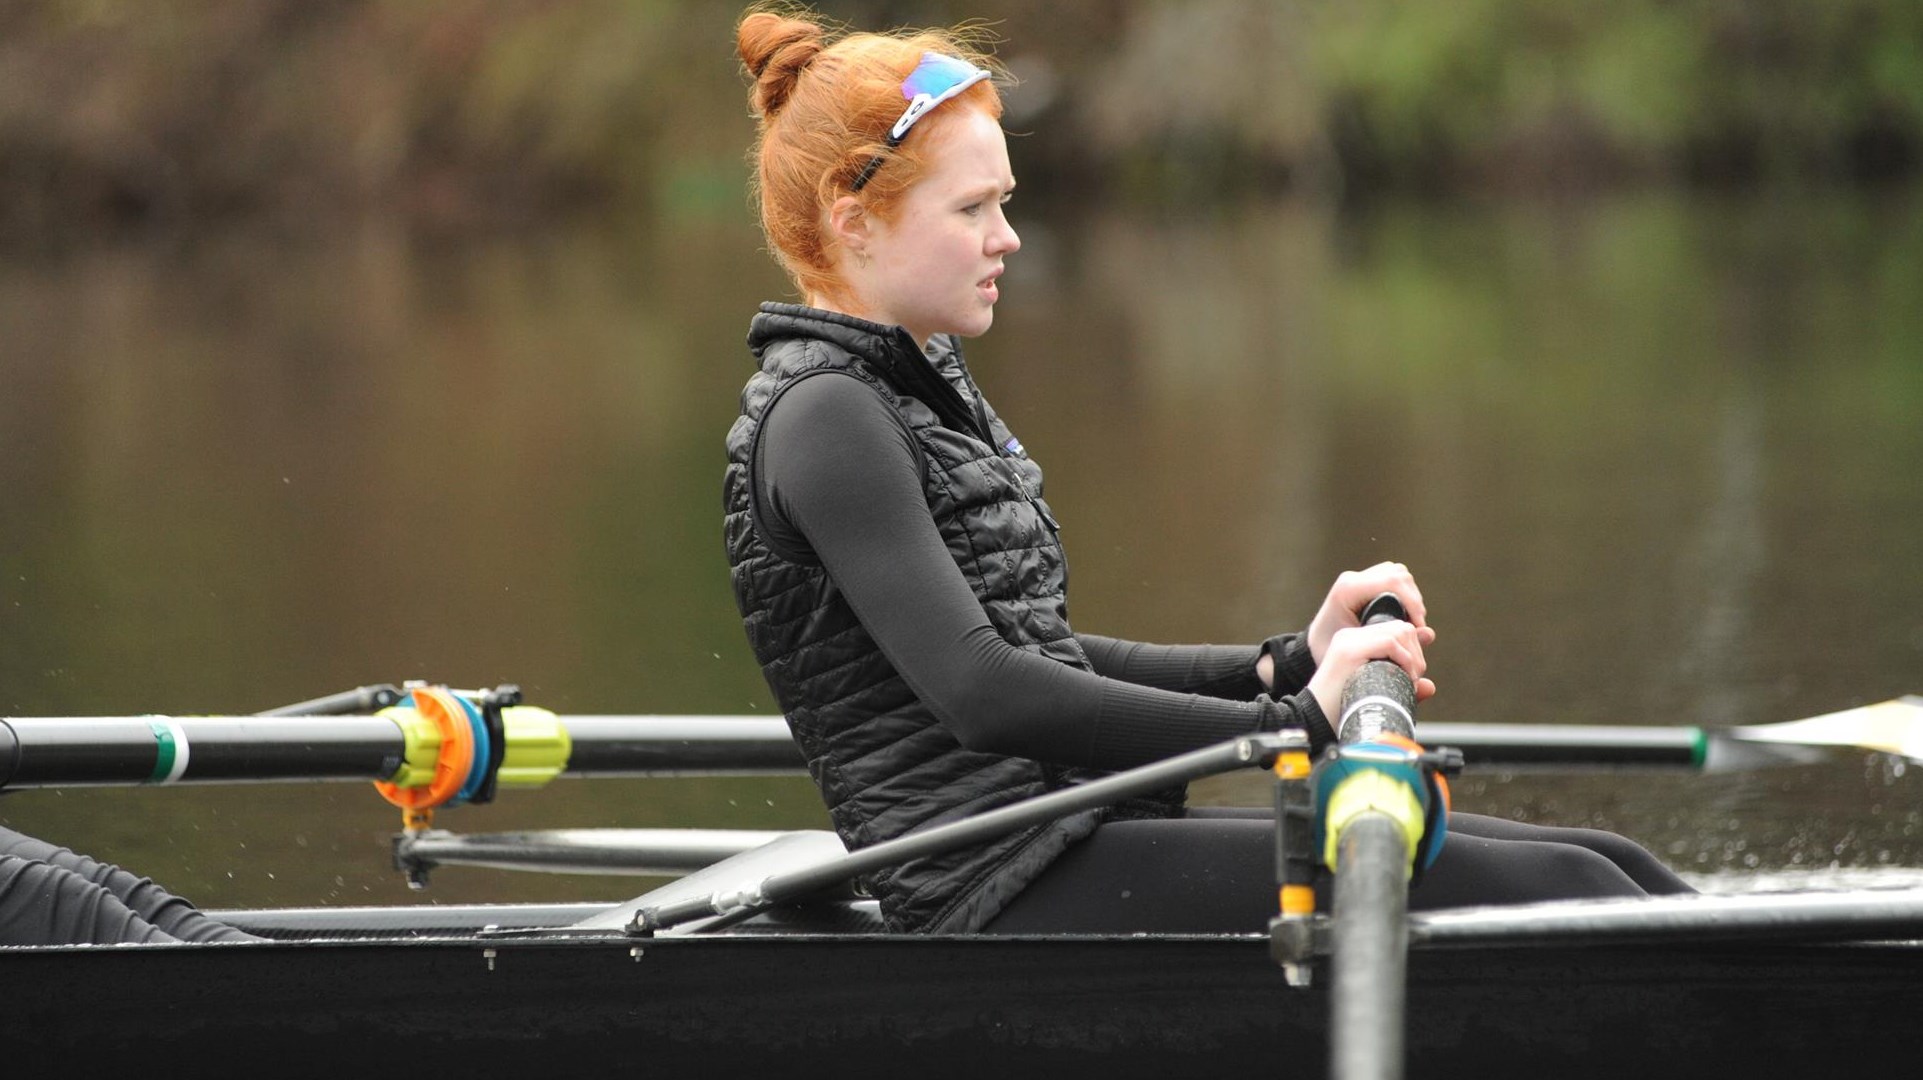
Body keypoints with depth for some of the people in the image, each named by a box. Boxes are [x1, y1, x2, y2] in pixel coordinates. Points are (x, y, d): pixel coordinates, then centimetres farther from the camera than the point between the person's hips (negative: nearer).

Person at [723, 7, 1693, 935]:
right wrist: (1292, 722, -20)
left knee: (1594, 866, 0)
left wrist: (1290, 664, 9)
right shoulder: (821, 419, -11)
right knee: (1556, 894, -16)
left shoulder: (919, 385, 20)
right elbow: (983, 695, -22)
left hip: (1073, 836, 10)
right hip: (1007, 887, -10)